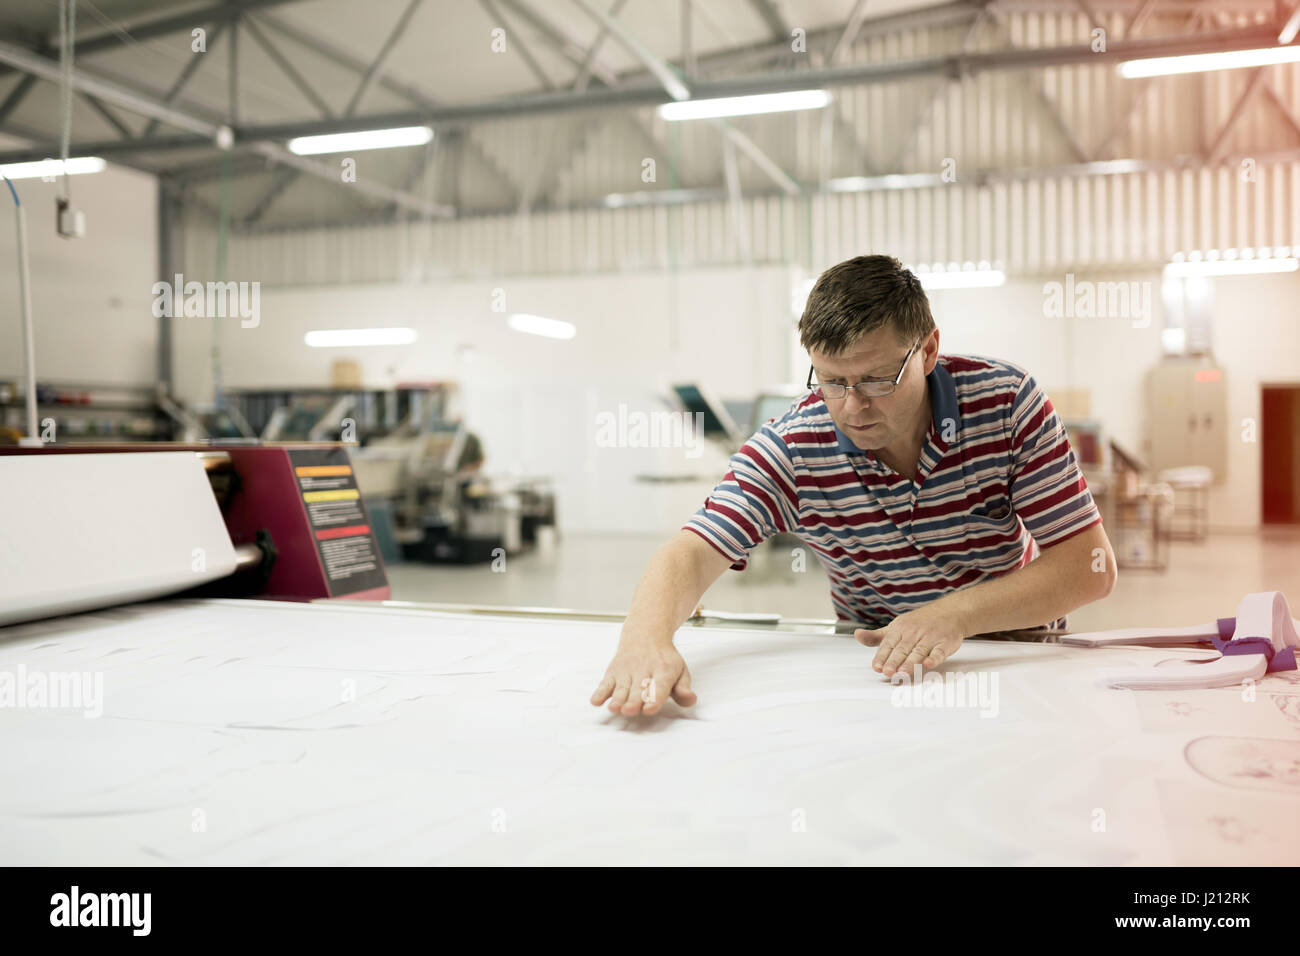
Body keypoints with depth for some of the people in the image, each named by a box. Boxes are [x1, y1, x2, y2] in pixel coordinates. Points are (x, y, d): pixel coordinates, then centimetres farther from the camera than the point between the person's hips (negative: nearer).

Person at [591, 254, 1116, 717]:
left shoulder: (1006, 400, -17)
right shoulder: (789, 449, -18)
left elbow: (1090, 566, -17)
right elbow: (690, 553, -25)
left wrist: (954, 614, -31)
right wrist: (645, 641, -48)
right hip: (871, 666, 0)